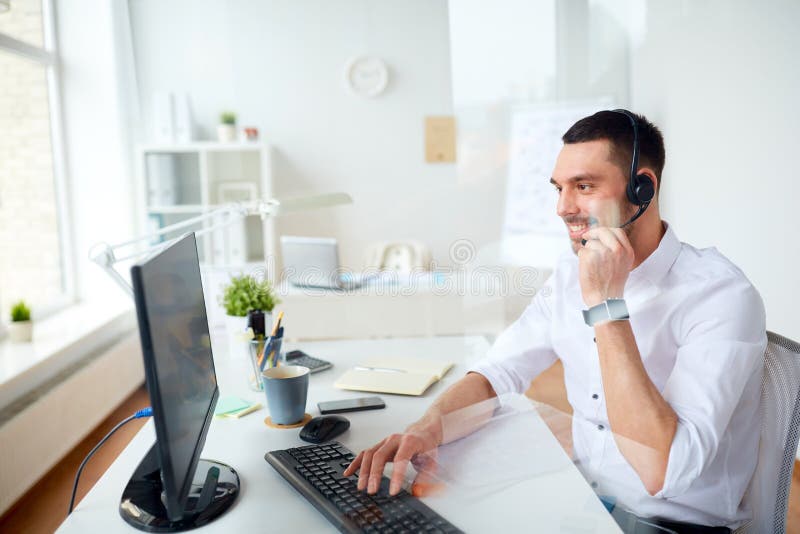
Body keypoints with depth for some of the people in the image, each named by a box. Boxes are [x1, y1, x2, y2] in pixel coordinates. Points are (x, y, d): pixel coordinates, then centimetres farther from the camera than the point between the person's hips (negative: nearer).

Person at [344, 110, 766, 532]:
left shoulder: (723, 295, -21)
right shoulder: (573, 270, -1)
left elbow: (663, 472, -29)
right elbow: (498, 371, -1)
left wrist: (606, 304, -30)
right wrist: (429, 424, -20)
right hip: (582, 498, 5)